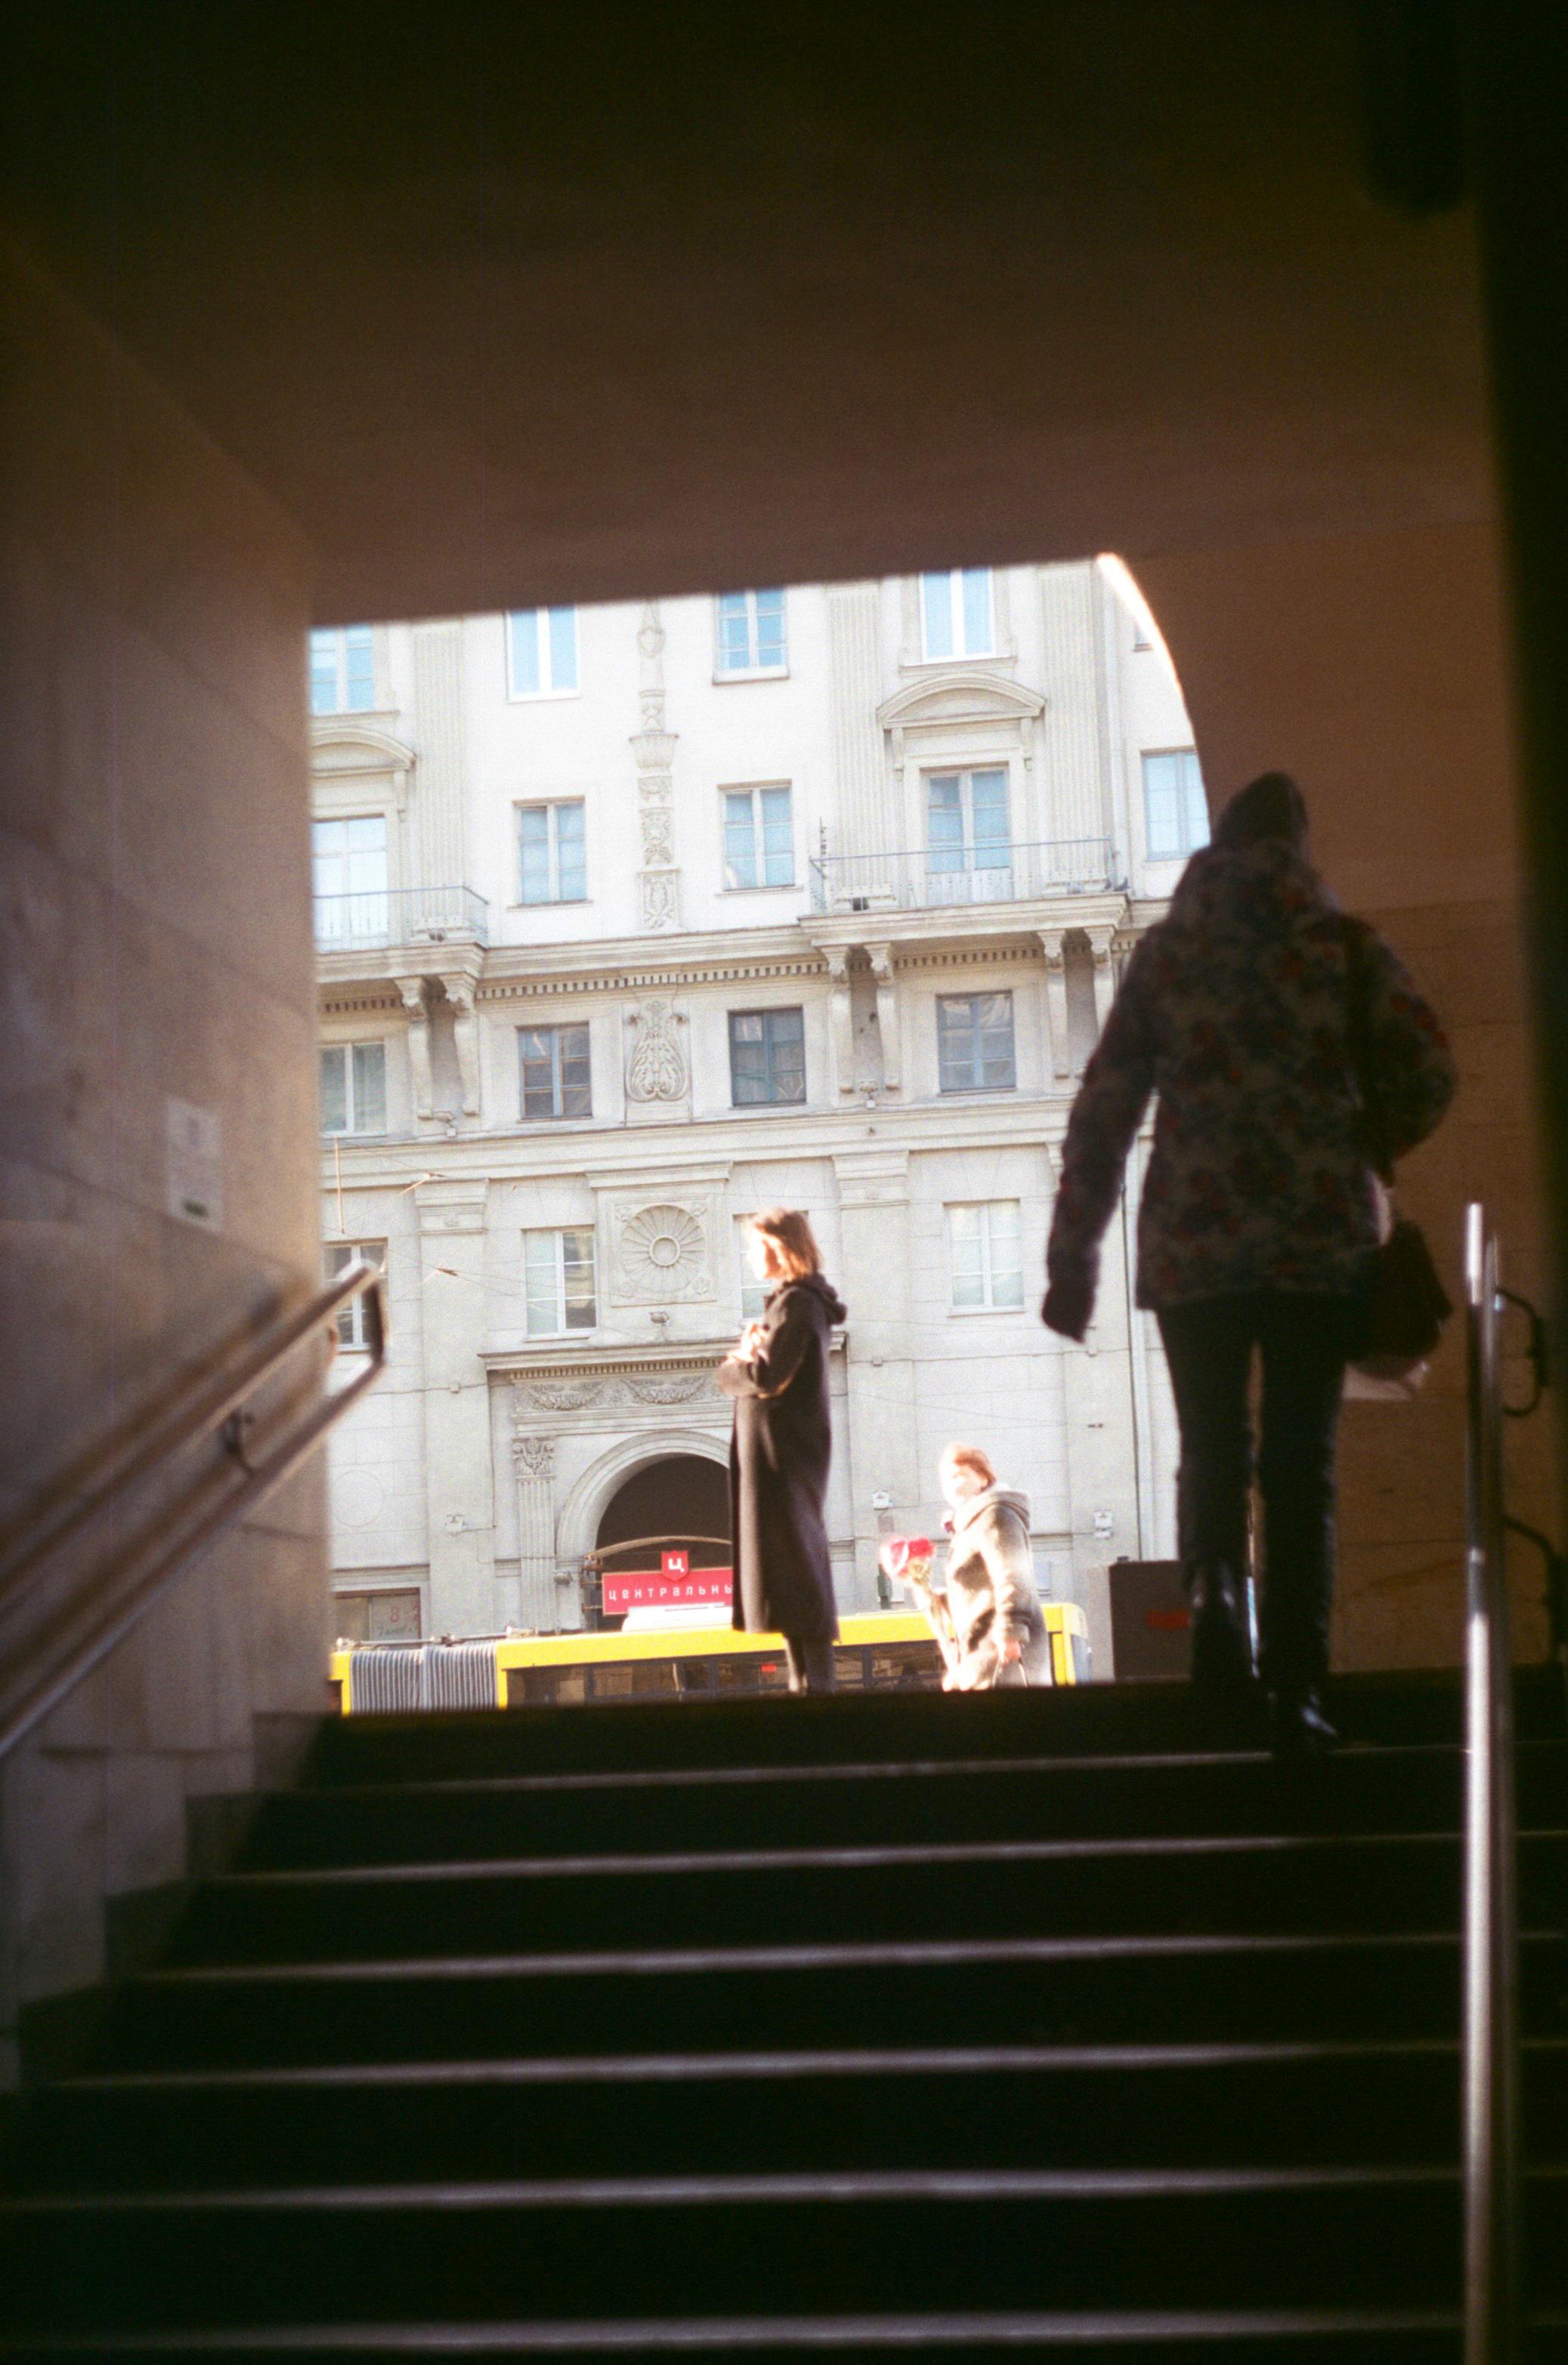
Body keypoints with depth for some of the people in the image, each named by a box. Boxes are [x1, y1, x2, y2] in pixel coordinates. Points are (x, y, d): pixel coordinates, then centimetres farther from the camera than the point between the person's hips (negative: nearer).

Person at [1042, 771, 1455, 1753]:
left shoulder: (1165, 950, 7)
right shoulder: (1346, 944, 5)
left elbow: (1102, 1112, 4)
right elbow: (1429, 1074, -3)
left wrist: (1072, 1261, 7)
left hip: (1195, 1243, 1)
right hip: (1323, 1242, -1)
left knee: (1214, 1450, 15)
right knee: (1303, 1464, 2)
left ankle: (1214, 1585, -11)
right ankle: (1298, 1688, -5)